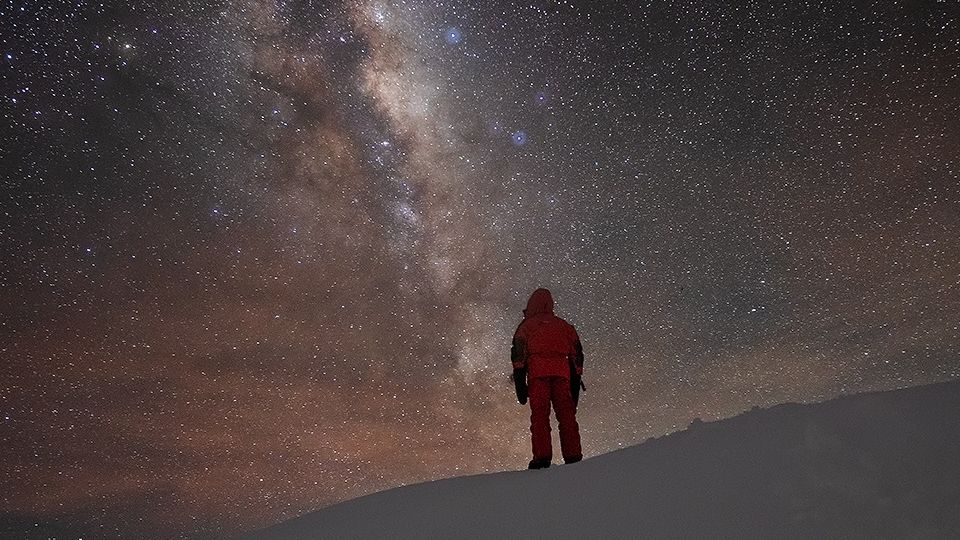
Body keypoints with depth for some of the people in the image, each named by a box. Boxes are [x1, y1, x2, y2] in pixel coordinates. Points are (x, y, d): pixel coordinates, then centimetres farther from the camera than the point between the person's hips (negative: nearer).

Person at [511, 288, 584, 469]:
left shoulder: (526, 326, 16)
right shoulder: (565, 326, 25)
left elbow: (518, 354, 6)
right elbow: (577, 354, 21)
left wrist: (520, 384, 4)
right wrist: (576, 382, 21)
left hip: (537, 374, -2)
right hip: (562, 374, 3)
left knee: (539, 415, -5)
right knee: (566, 415, 3)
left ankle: (542, 456, -13)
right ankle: (573, 456, -3)